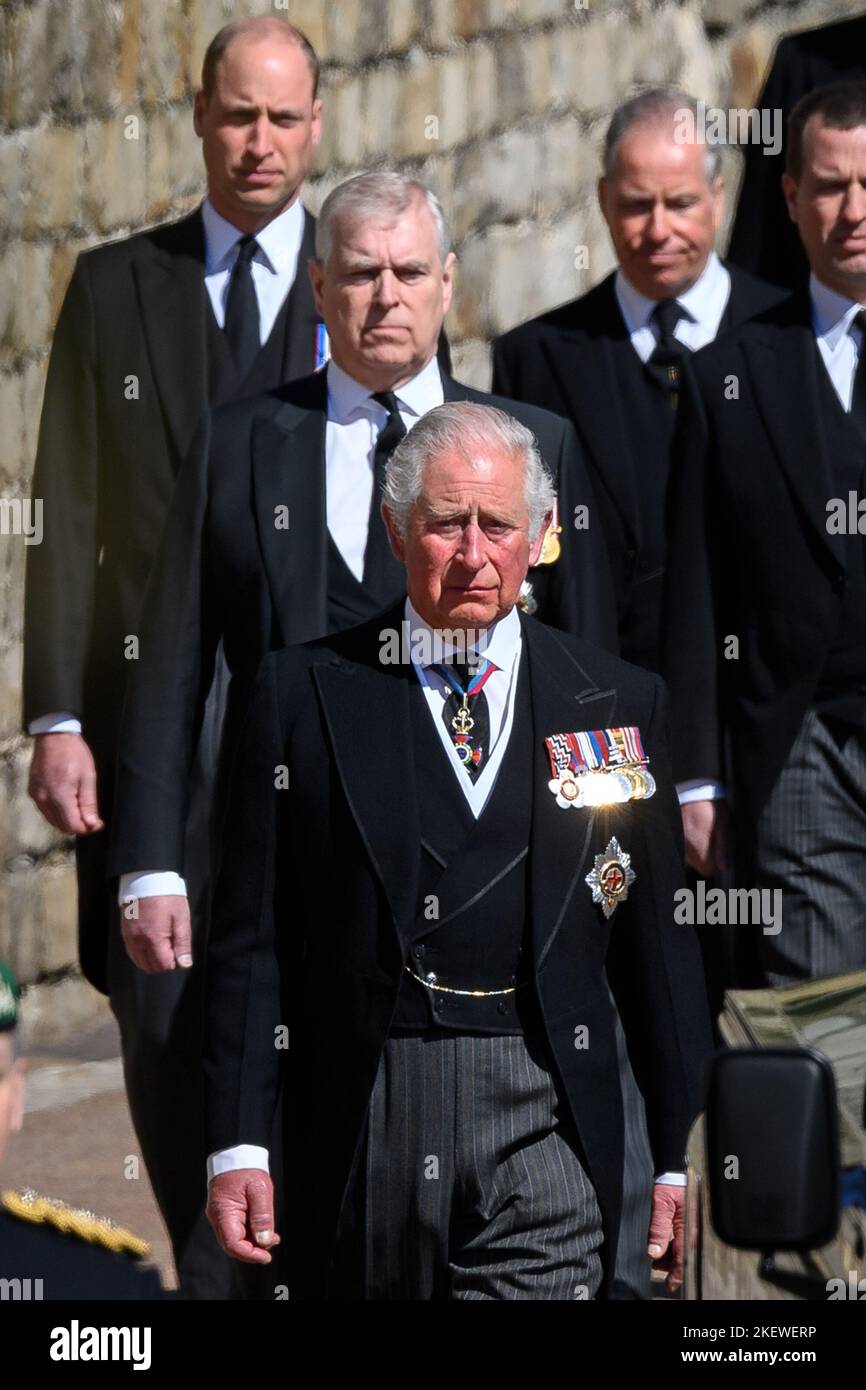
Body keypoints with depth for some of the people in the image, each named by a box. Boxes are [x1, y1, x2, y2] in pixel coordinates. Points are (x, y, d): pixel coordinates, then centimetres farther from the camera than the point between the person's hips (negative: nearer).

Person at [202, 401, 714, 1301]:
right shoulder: (304, 695, 5)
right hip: (359, 1118, 0)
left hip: (546, 1124, 0)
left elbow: (659, 940, 10)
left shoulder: (617, 703, 9)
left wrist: (682, 1156, 8)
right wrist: (236, 1145, -3)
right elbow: (251, 938, 4)